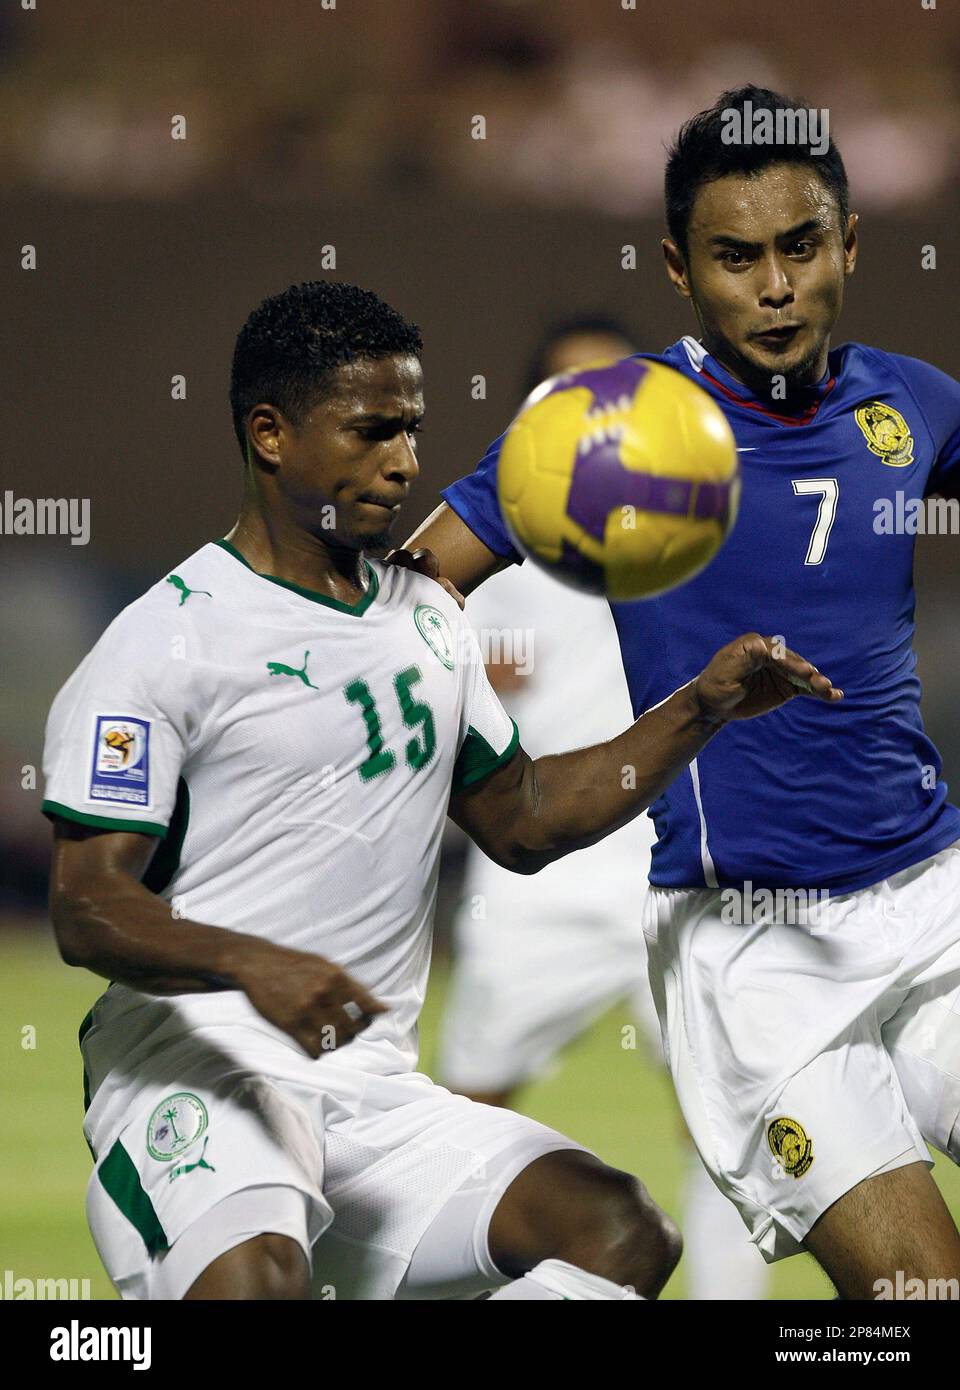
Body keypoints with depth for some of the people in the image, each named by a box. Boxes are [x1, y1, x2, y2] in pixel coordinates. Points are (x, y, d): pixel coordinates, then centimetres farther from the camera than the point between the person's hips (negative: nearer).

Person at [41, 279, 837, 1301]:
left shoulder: (428, 621, 18)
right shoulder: (169, 636, -5)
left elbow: (520, 822, 28)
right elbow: (85, 907, -11)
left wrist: (701, 710, 17)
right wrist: (251, 963, -30)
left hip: (376, 1092, 7)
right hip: (193, 1060, -7)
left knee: (624, 1235, -12)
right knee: (254, 1278, -37)